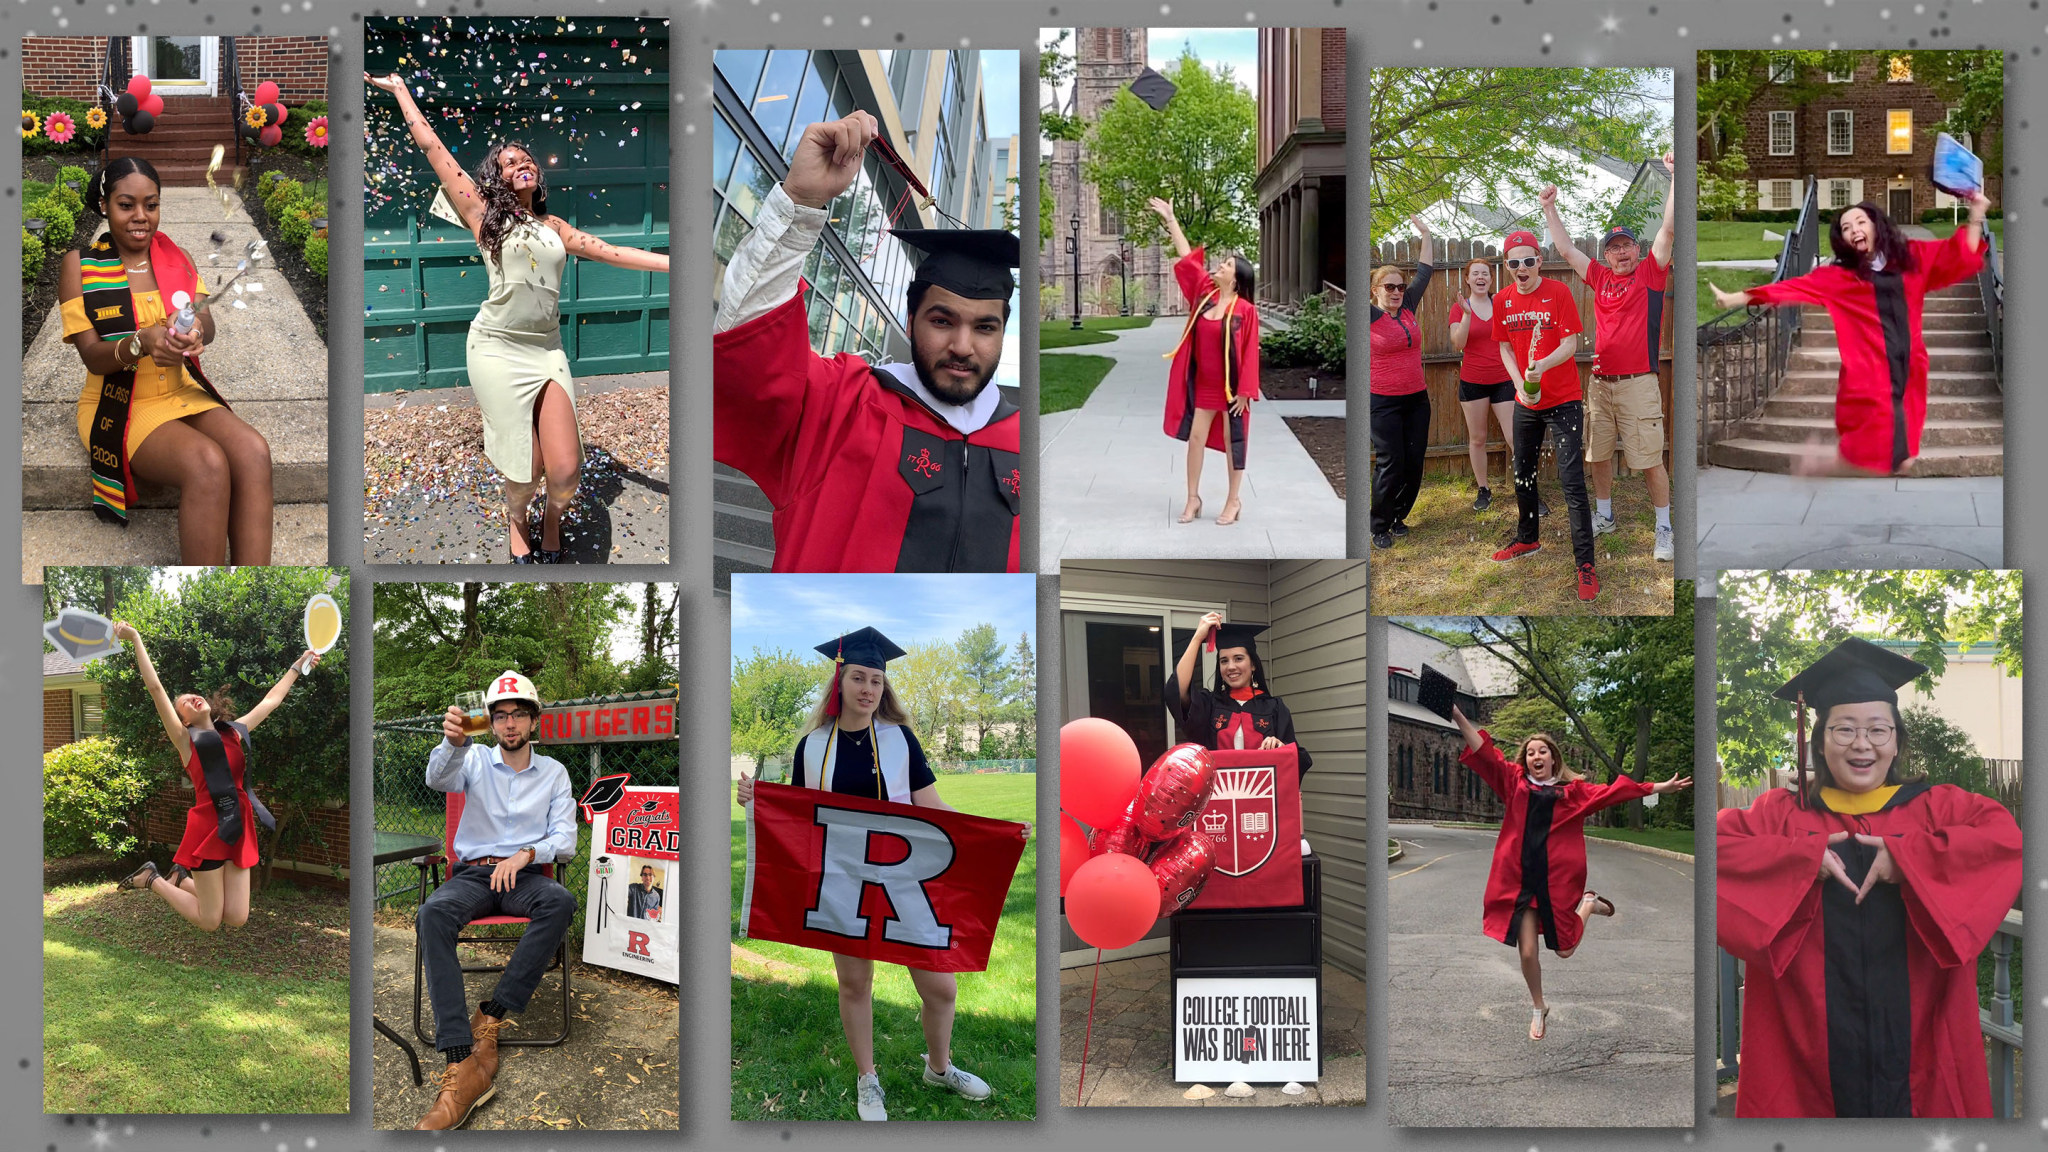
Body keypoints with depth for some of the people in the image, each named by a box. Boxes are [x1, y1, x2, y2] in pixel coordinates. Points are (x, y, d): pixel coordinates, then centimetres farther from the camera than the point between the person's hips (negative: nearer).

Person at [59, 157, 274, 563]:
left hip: (182, 391, 4)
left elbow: (209, 328, 0)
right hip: (118, 404, -4)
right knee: (207, 463, -34)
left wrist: (195, 329, -26)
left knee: (253, 450, -29)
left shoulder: (175, 256, 11)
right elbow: (92, 356, -7)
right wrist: (142, 343, -29)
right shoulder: (79, 264, -1)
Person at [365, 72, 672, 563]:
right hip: (498, 350, -3)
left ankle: (552, 517, 27)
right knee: (525, 474, -4)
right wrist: (400, 90, 9)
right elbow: (432, 147, 5)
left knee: (566, 471, -8)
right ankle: (516, 518, 31)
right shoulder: (484, 214, 4)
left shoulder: (554, 227, 15)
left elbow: (612, 253, 11)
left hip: (547, 350, 3)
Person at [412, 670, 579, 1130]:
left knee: (561, 902, -36)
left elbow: (566, 842, 5)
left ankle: (489, 1020, -32)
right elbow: (437, 779, -15)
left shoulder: (553, 773, 12)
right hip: (472, 872, -1)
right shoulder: (476, 761, 9)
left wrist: (526, 854, -16)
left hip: (525, 875, 1)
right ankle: (462, 1066, -47)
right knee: (433, 912, -36)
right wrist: (454, 743, -38)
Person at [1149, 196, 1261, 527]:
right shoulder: (1204, 295, 2)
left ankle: (1234, 501, 15)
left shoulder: (1245, 311, -13)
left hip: (1230, 387, -5)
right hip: (1203, 384, 5)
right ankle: (1193, 498, 16)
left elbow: (1250, 354, -12)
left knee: (1232, 440, 5)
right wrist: (1170, 219, 8)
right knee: (1195, 437, 7)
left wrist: (1244, 391, -16)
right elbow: (1187, 259, 7)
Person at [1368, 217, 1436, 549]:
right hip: (1384, 403, -5)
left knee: (1414, 463, 6)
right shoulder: (1368, 316, -7)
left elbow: (1425, 272, 15)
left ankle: (1398, 516, 24)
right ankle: (1380, 527, 8)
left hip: (1417, 399, 6)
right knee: (1390, 464, -7)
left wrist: (1426, 235, 17)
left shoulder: (1408, 308, 7)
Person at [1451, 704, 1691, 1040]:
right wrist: (1457, 716, -14)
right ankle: (1538, 1008, 25)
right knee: (1527, 952, -1)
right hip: (1520, 878, 1)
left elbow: (1612, 792, 5)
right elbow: (1485, 756, -2)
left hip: (1557, 879, -1)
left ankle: (1589, 904, 36)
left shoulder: (1572, 789, 6)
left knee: (1564, 950, 6)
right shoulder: (1514, 782, 6)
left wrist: (1659, 787, 1)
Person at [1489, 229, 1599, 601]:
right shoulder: (1503, 300, 2)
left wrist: (1542, 366, -34)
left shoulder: (1559, 292, -12)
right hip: (1525, 402, 6)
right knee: (1523, 475, 20)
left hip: (1563, 402, -6)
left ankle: (1585, 564, -10)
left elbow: (1570, 344, -16)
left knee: (1571, 482, -11)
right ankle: (1528, 538, 42)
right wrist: (1519, 382, -6)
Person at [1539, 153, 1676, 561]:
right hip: (1600, 383, 5)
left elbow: (1669, 229, -9)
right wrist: (1549, 208, 18)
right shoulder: (1600, 278, 12)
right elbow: (1566, 248, 18)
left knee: (1650, 460, -5)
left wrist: (1674, 178, -14)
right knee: (1598, 455, 14)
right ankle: (1603, 516, 31)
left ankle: (1664, 529, 3)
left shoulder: (1651, 272, 0)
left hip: (1638, 385, -5)